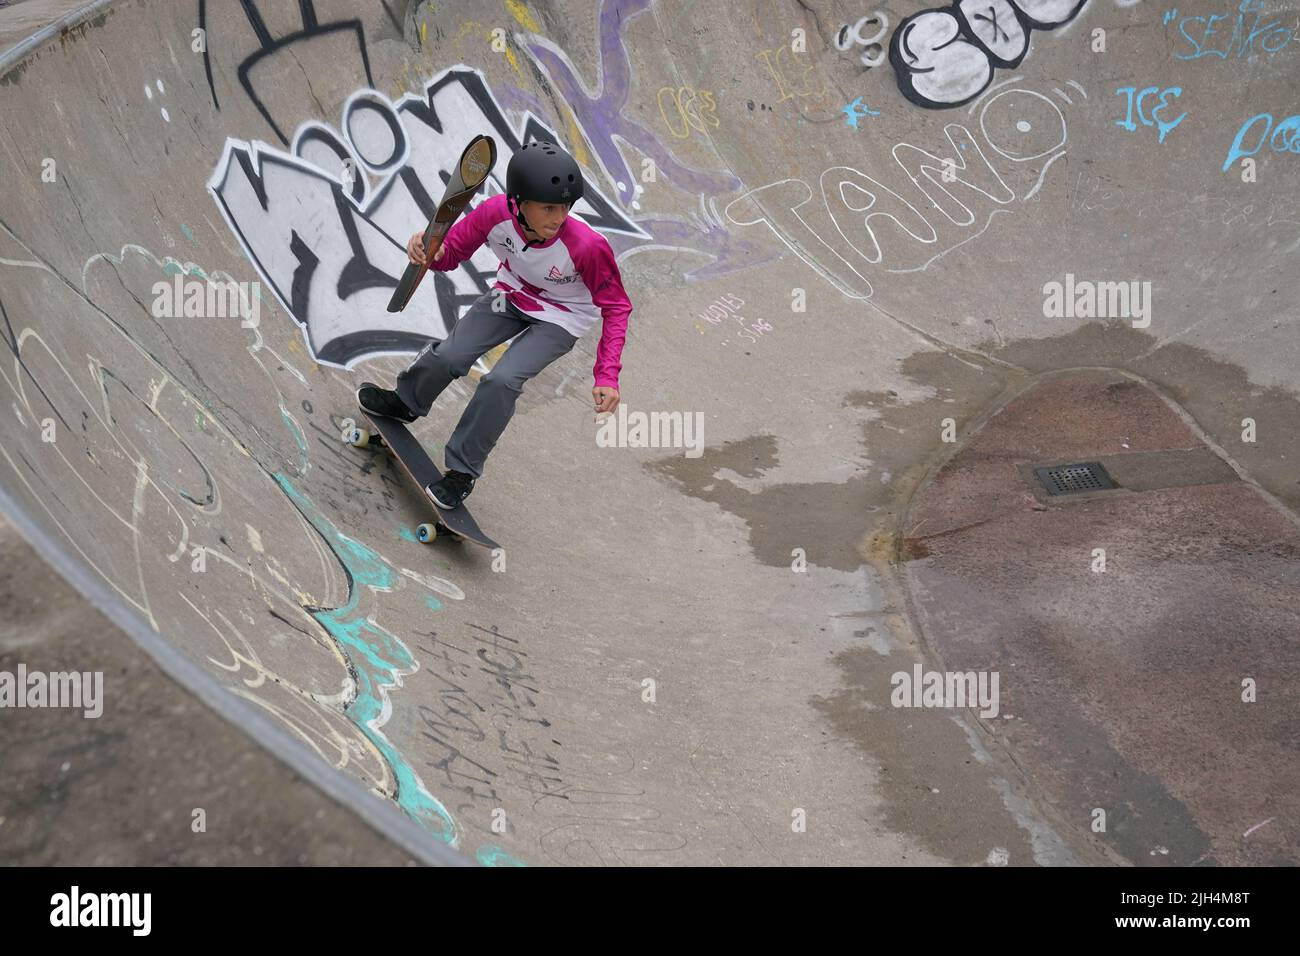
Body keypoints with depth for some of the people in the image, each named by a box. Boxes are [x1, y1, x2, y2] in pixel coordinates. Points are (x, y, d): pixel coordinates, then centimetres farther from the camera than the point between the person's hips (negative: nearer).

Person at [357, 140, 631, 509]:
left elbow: (616, 307, -24)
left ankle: (463, 471, 0)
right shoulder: (495, 213, -28)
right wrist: (431, 249, -38)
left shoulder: (588, 246, -37)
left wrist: (607, 376, -33)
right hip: (510, 295, 4)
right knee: (448, 357, -3)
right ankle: (404, 403, 33)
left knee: (502, 381, -21)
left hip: (560, 320, -3)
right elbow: (451, 253, -12)